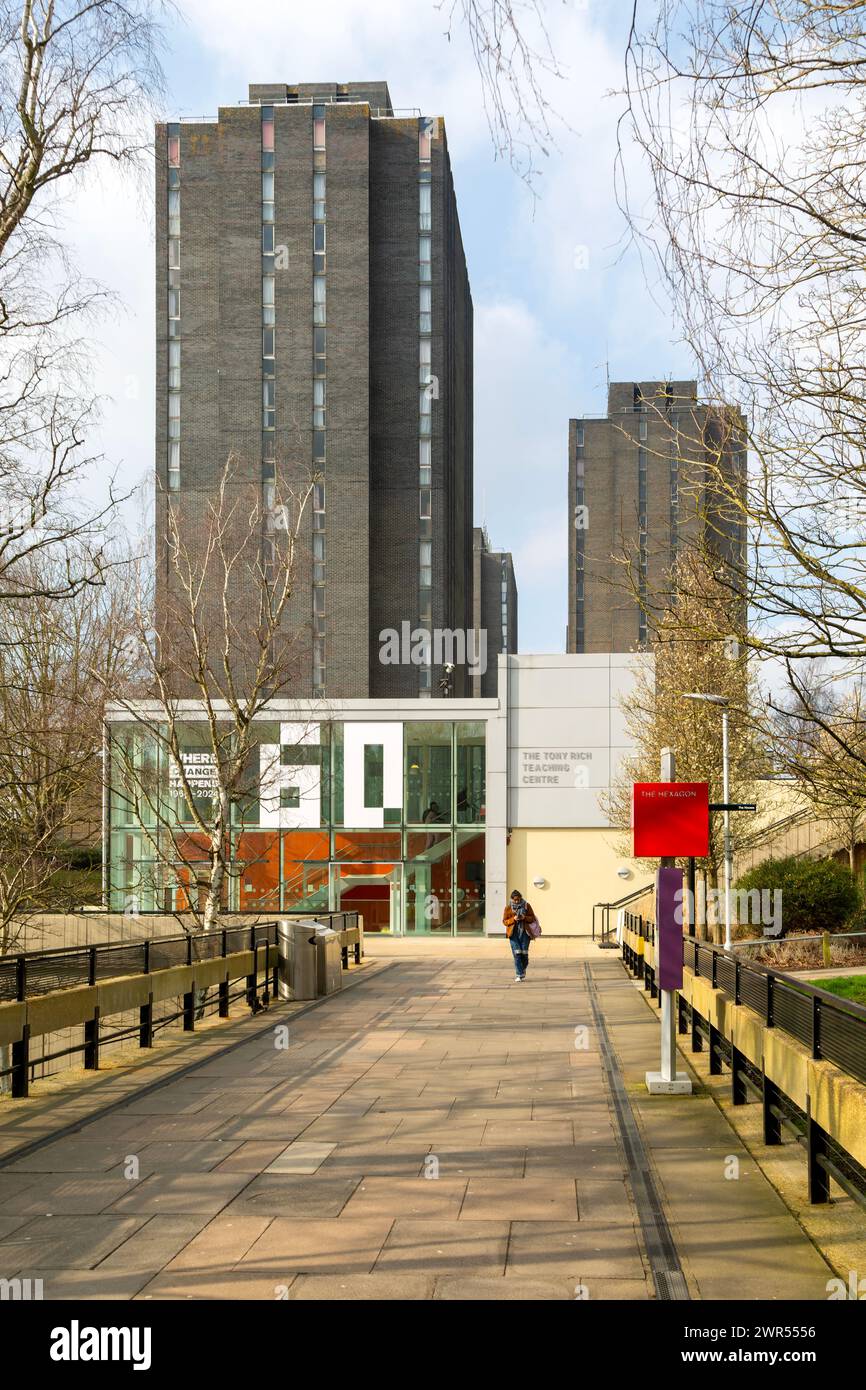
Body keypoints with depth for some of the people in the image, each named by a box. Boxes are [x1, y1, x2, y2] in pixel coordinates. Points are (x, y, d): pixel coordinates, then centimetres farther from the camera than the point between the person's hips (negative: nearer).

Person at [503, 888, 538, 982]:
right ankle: (519, 975, -7)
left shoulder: (527, 906, 3)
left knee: (524, 953, -1)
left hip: (524, 932, 1)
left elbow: (532, 918, 6)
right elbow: (505, 921, 3)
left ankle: (523, 971, 25)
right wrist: (513, 919, -15)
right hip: (513, 933, -1)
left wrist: (525, 918, -14)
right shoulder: (508, 908, 2)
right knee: (517, 953, -10)